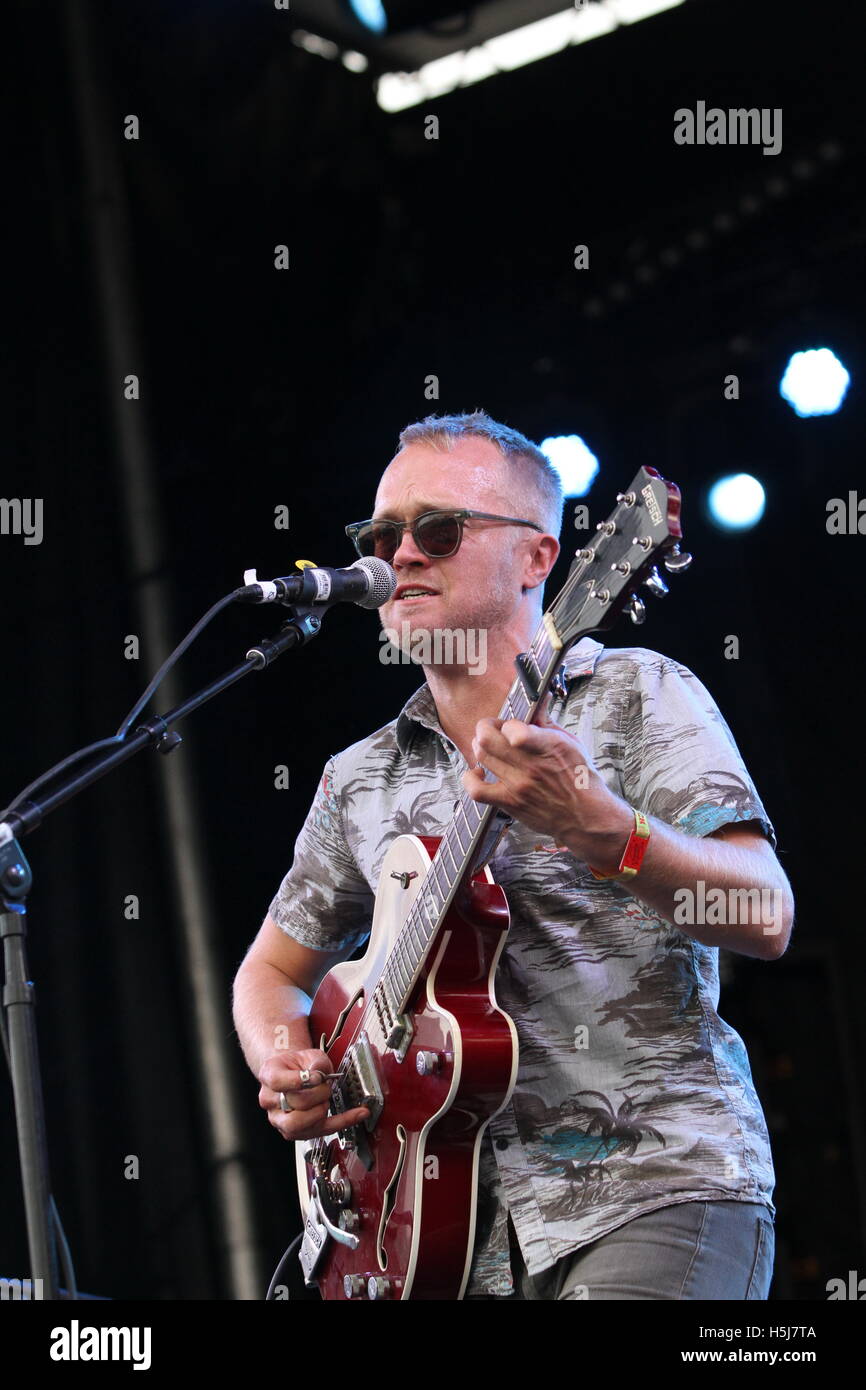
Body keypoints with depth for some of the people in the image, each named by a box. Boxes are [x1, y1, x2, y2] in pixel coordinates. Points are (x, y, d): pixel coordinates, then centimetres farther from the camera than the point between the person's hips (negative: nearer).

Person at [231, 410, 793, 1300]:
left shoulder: (634, 695, 1)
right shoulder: (360, 780, 15)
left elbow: (767, 920, -11)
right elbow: (273, 968, 27)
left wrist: (593, 826, -27)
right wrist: (284, 1068, 4)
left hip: (656, 1188, -5)